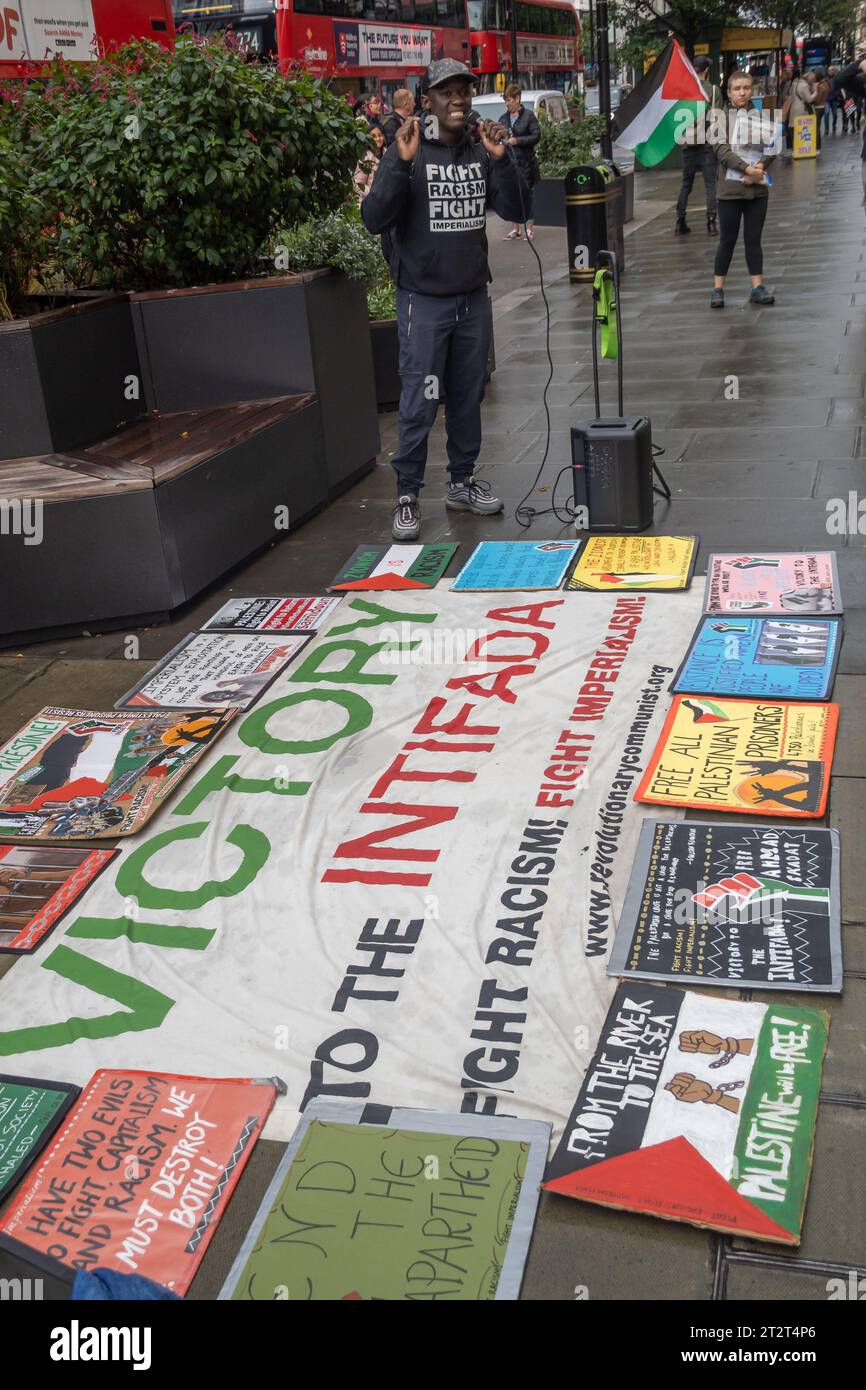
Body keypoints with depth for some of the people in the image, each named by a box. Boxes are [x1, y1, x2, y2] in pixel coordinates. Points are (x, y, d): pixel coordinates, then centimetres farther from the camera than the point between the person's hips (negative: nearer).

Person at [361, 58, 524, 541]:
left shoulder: (481, 152, 6)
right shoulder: (407, 152, -7)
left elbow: (514, 210, 2)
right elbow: (375, 219, -15)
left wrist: (501, 158, -11)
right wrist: (401, 163, -26)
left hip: (474, 297, 5)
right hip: (424, 301, -4)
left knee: (468, 398, 12)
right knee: (419, 404, -4)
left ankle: (463, 481, 25)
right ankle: (407, 497, 4)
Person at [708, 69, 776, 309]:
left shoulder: (760, 117, 10)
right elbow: (722, 150, -10)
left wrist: (759, 168, -14)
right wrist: (747, 169, -19)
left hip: (758, 187, 3)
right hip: (730, 187, -3)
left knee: (754, 239, 7)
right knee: (727, 240, 1)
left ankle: (758, 287, 10)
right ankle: (718, 289, 7)